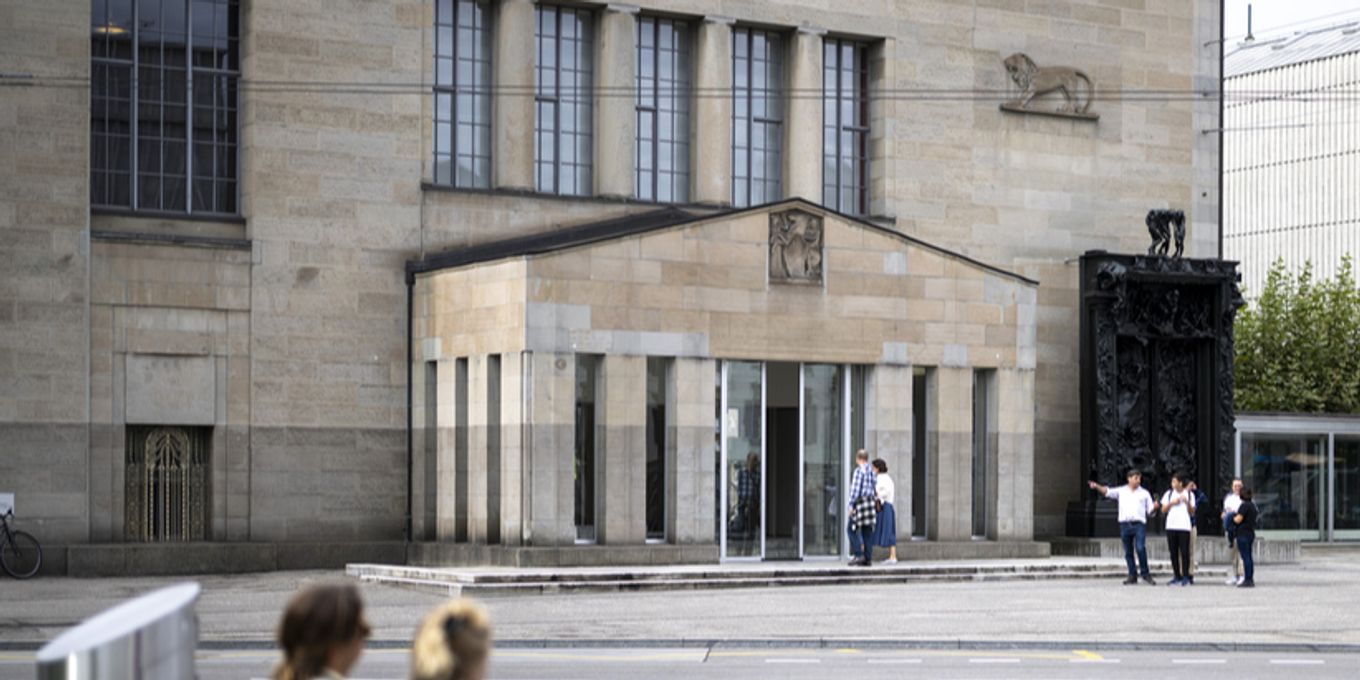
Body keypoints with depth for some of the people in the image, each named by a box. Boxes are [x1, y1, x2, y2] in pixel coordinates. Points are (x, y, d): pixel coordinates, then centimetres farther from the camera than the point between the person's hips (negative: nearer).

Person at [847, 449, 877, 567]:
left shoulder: (859, 471, -11)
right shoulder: (871, 471, 12)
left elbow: (855, 489, -15)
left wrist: (851, 505, -14)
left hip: (860, 501, -7)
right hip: (870, 502, 7)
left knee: (853, 529, -1)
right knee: (867, 531, 8)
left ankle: (859, 554, -10)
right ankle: (868, 558, 6)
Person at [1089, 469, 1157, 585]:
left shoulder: (1144, 493, 12)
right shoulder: (1121, 491, 13)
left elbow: (1150, 510, 10)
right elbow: (1107, 491, 2)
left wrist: (1155, 507, -12)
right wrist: (1097, 486, -15)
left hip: (1139, 524, -2)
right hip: (1124, 524, 2)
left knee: (1140, 548, -17)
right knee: (1128, 551, 5)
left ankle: (1145, 574, -6)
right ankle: (1132, 575, 13)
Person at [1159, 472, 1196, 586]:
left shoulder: (1189, 495, 7)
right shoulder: (1169, 494, 12)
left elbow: (1192, 513, 5)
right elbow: (1163, 510, 9)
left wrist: (1187, 503, -10)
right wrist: (1172, 503, -6)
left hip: (1184, 527, -2)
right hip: (1171, 526, 2)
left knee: (1184, 552, -7)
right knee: (1174, 552, 3)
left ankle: (1185, 577, -2)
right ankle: (1177, 577, 9)